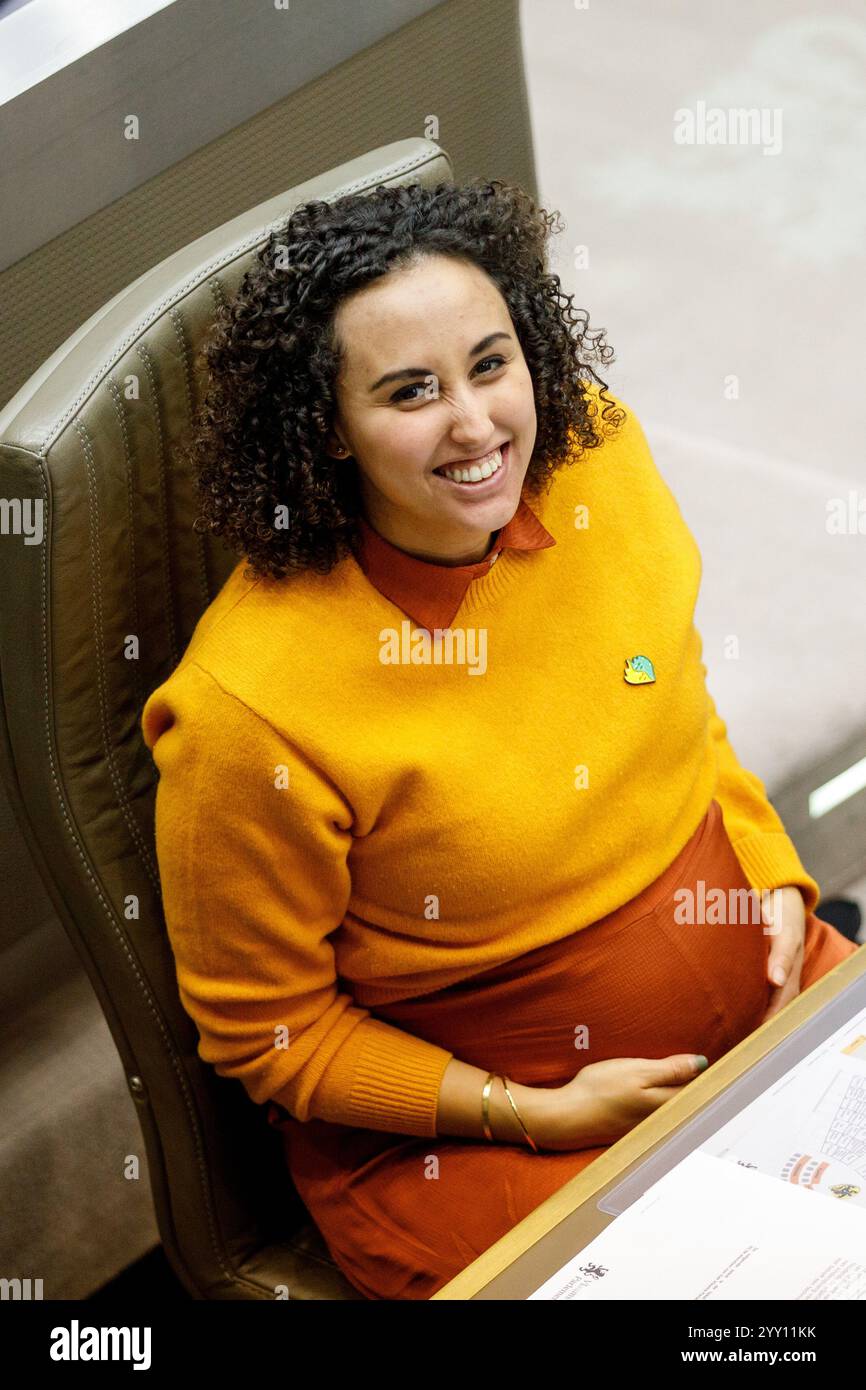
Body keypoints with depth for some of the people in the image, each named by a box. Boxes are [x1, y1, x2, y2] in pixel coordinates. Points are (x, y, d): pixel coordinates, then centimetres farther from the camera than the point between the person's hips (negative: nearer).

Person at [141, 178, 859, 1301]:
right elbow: (263, 1030, -11)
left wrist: (775, 883, 0)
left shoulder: (594, 459, -8)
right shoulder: (248, 710, -25)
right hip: (451, 1134, -5)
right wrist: (528, 1113, -16)